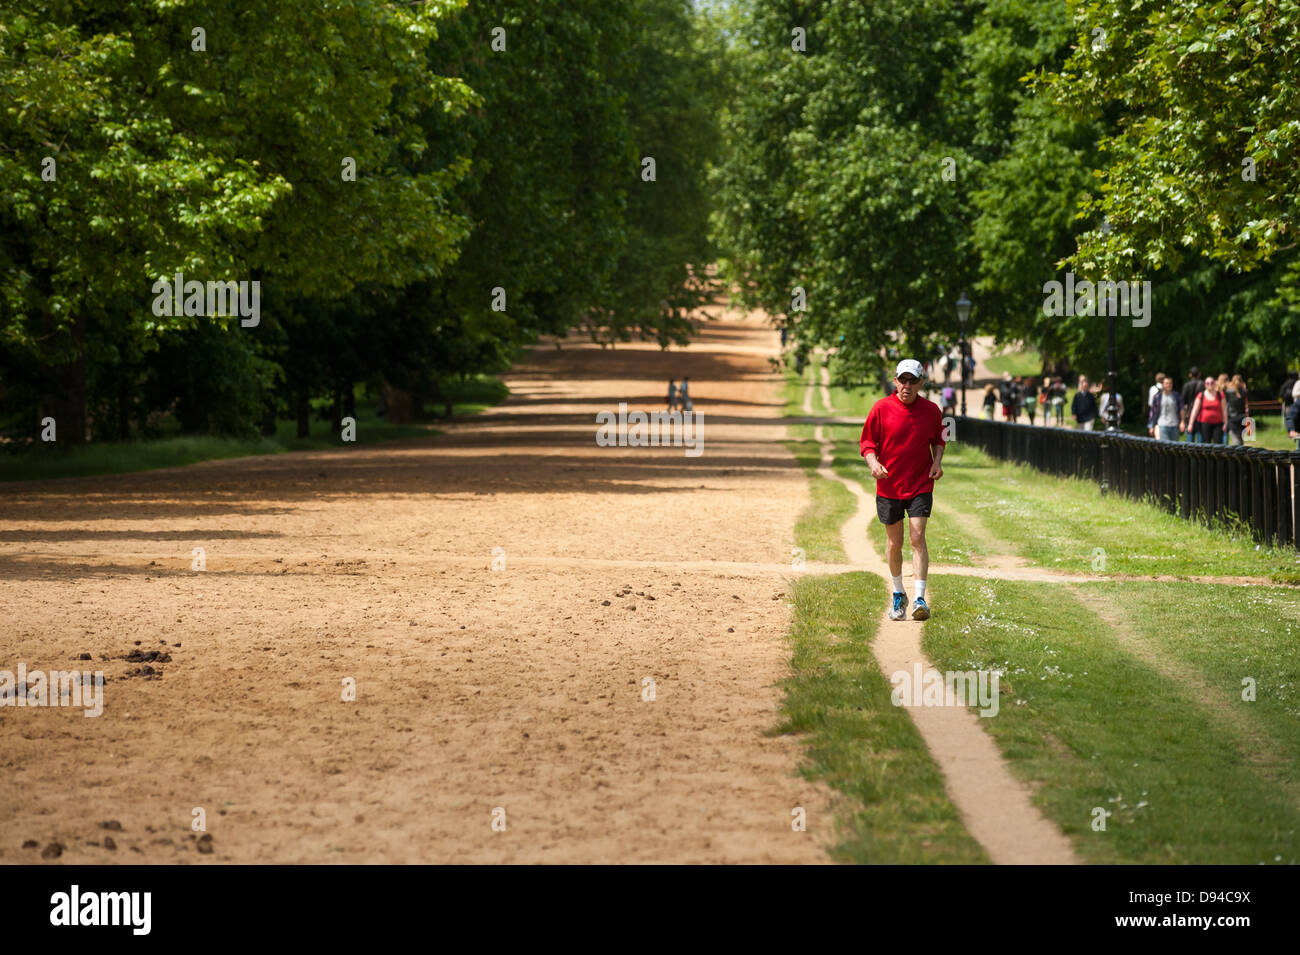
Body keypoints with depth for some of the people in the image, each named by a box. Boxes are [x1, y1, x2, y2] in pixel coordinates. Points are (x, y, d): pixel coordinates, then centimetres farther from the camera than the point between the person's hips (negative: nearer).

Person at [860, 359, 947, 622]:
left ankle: (920, 598, -16)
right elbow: (868, 442, -1)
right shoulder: (881, 409, -6)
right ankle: (898, 595, 29)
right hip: (889, 485, 0)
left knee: (917, 537, -13)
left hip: (921, 484, 0)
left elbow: (938, 439, 16)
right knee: (894, 543, 9)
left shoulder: (931, 410, 0)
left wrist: (937, 461, -2)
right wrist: (873, 463, -20)